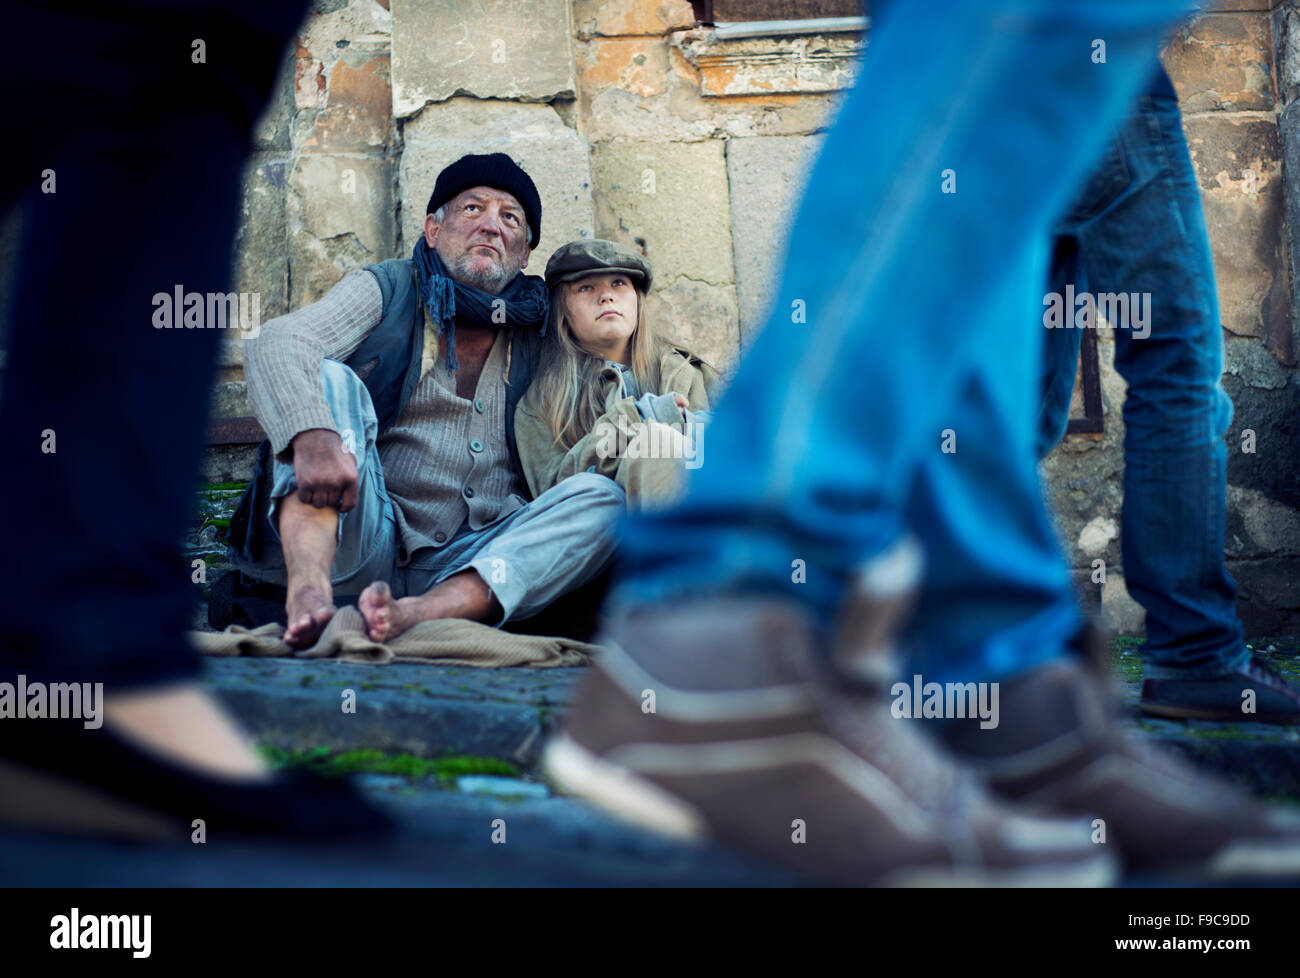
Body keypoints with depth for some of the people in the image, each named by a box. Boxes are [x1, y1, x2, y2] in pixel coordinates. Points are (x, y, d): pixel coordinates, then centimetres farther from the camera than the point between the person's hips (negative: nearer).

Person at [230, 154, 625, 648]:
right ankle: (307, 590, -44)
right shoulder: (388, 291, 6)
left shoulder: (536, 335, 16)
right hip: (360, 544, -3)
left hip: (465, 567, 3)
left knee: (601, 499, -18)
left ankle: (417, 614, -41)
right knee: (331, 377, -20)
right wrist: (314, 436, -36)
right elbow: (279, 343, -14)